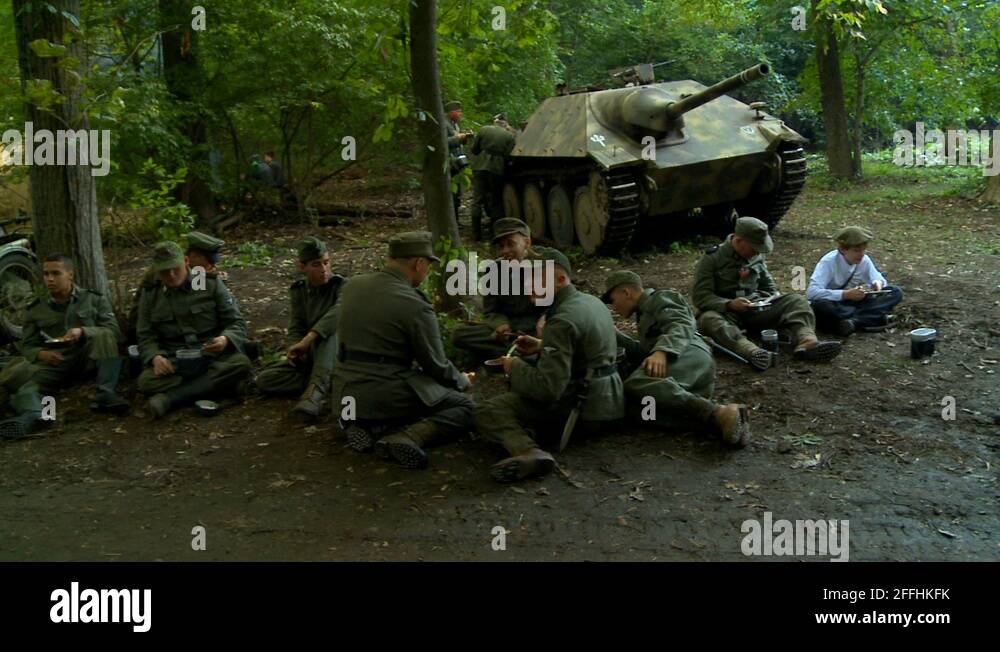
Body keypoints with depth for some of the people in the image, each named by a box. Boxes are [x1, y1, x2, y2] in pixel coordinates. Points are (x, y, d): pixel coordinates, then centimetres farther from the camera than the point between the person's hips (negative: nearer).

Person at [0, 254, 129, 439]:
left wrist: (83, 331, -19)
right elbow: (27, 346, 14)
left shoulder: (95, 299, 11)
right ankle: (32, 415, -59)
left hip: (89, 358, -1)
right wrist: (40, 354, -12)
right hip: (55, 363, 2)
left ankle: (106, 394, -40)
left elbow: (114, 332, 0)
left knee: (104, 335, -31)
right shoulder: (36, 310, 16)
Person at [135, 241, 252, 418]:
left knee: (241, 363, -34)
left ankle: (170, 398, -30)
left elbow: (237, 324, 0)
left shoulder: (212, 284, 1)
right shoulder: (150, 295, 7)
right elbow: (146, 337, 7)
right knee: (146, 381, -30)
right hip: (174, 363, 0)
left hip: (213, 357, 0)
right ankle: (219, 386, -26)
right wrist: (155, 357, -16)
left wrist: (226, 340, -24)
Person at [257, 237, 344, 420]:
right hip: (309, 355, 5)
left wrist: (308, 340, -43)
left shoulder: (340, 286, -12)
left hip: (334, 355, -5)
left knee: (330, 329, -37)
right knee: (265, 380, -16)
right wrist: (297, 348, -23)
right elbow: (296, 327, 0)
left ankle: (316, 391, -48)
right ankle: (326, 382, -24)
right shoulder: (299, 290, 4)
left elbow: (338, 314, -33)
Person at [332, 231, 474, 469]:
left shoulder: (351, 286, 3)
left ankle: (364, 425, 6)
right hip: (386, 395, -7)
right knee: (464, 406, 7)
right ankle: (408, 437, -17)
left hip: (346, 395, 7)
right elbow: (437, 366, -7)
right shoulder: (416, 306, -16)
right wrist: (462, 380, 14)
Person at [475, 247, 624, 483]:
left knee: (486, 411, -13)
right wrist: (542, 346, 15)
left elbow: (548, 388, -26)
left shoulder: (561, 321, -22)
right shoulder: (593, 302, 8)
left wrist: (515, 368, -8)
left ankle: (531, 452, -35)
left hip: (582, 408, -10)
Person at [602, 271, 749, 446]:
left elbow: (682, 325, -6)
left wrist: (661, 351, -23)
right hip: (688, 385, 8)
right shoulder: (645, 312, 41)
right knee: (636, 404, -25)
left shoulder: (658, 298, 13)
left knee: (637, 384, -35)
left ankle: (717, 413, -40)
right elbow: (645, 354, 42)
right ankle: (719, 419, -37)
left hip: (690, 356, -8)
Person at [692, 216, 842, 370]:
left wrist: (774, 299, 0)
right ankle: (752, 352, -62)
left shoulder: (757, 256, 11)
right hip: (726, 311, -5)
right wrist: (729, 304, -26)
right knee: (709, 319, -39)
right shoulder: (712, 258, -6)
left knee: (796, 300, -13)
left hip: (756, 309, 5)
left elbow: (769, 286, 23)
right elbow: (700, 296, -12)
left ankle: (807, 342, -42)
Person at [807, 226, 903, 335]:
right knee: (820, 305, -40)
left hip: (854, 304, 5)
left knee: (896, 292, -10)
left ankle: (855, 321, -29)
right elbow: (811, 293, -31)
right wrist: (846, 294, -36)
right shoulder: (828, 262, -19)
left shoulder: (865, 260, -4)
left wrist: (878, 283, -16)